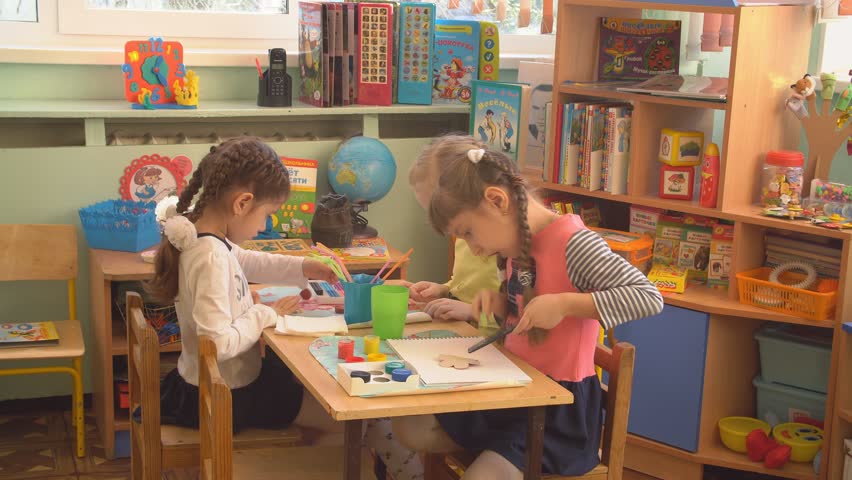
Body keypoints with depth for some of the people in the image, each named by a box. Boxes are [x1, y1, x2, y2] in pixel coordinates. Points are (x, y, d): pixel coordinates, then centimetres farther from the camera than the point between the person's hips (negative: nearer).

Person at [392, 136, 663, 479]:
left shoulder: (571, 243, -21)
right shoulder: (517, 242, 4)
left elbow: (649, 297, -27)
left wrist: (564, 304, -31)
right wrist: (500, 303, -3)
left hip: (560, 403, -8)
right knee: (409, 429, 8)